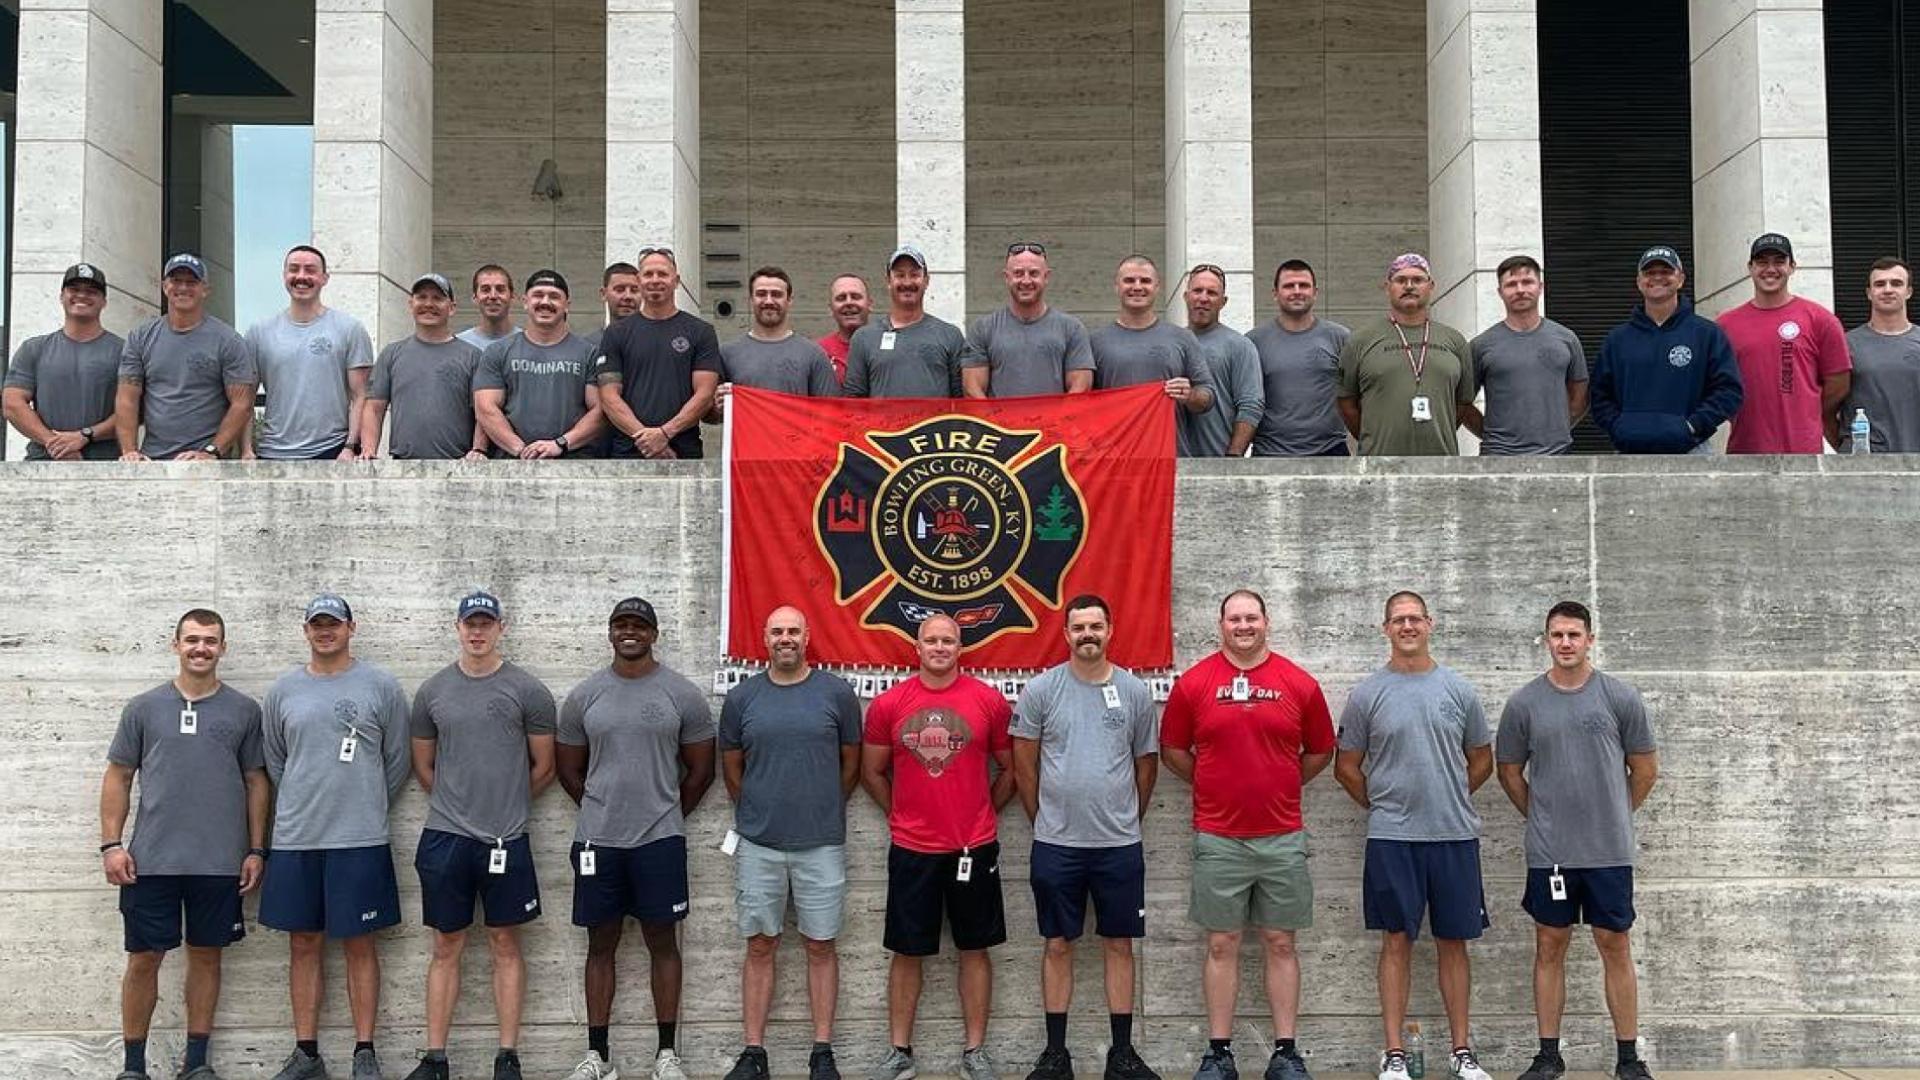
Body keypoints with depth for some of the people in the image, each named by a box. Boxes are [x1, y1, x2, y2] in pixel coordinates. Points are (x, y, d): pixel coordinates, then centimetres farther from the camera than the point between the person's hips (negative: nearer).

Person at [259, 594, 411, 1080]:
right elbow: (274, 762, 18)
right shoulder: (283, 689, 8)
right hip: (295, 839, 3)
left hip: (360, 839, -3)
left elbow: (397, 762, 6)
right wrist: (302, 807, 14)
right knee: (304, 944, 8)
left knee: (359, 945, 2)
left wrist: (367, 808, 8)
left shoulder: (381, 686, 1)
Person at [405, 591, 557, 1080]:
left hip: (506, 838, -2)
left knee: (505, 944, 5)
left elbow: (543, 767, 5)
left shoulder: (527, 690, -1)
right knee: (447, 947, 8)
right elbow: (423, 765, 15)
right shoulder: (432, 691, 6)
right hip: (445, 837, 2)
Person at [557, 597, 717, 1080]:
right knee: (601, 944, 7)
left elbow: (700, 770, 5)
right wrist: (605, 811, 12)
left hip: (660, 840, -1)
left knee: (662, 941, 4)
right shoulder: (584, 696, 4)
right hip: (597, 840, 2)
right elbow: (570, 770, 12)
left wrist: (666, 815, 9)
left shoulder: (683, 695, -1)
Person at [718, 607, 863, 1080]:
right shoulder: (741, 698, 4)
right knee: (760, 947, 6)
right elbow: (731, 767, 14)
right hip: (758, 845, 1)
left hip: (821, 844, -1)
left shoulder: (837, 693, 0)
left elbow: (851, 763, 8)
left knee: (821, 947, 5)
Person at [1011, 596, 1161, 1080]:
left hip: (1120, 845, 1)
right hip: (1056, 845, -1)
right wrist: (1046, 822, 7)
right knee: (1058, 945, 6)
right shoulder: (1041, 689, -2)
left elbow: (1146, 764, 11)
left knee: (1119, 945, 7)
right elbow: (1024, 766, 3)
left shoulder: (1134, 691, 2)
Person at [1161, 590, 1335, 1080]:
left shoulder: (1300, 684, 1)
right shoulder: (1194, 683, -1)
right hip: (1217, 838, -1)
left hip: (1283, 837, 1)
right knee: (1222, 945, 5)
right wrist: (1213, 784, 7)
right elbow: (1172, 749, 8)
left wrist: (1282, 784, 8)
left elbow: (1320, 750, 12)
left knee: (1281, 944, 7)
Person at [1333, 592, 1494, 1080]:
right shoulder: (1367, 694, 1)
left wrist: (1449, 801, 11)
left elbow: (1481, 760, 15)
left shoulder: (1459, 690, 6)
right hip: (1391, 838, -1)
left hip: (1456, 836, 1)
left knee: (1453, 942, 7)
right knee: (1396, 942, 2)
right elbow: (1346, 767, 8)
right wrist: (1381, 806, 7)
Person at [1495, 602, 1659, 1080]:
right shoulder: (1524, 703, 1)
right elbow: (1510, 772, 12)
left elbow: (1645, 768, 9)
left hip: (1610, 851, -1)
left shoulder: (1620, 698, 0)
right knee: (1550, 947, 6)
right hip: (1548, 852, 1)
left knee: (1615, 947, 4)